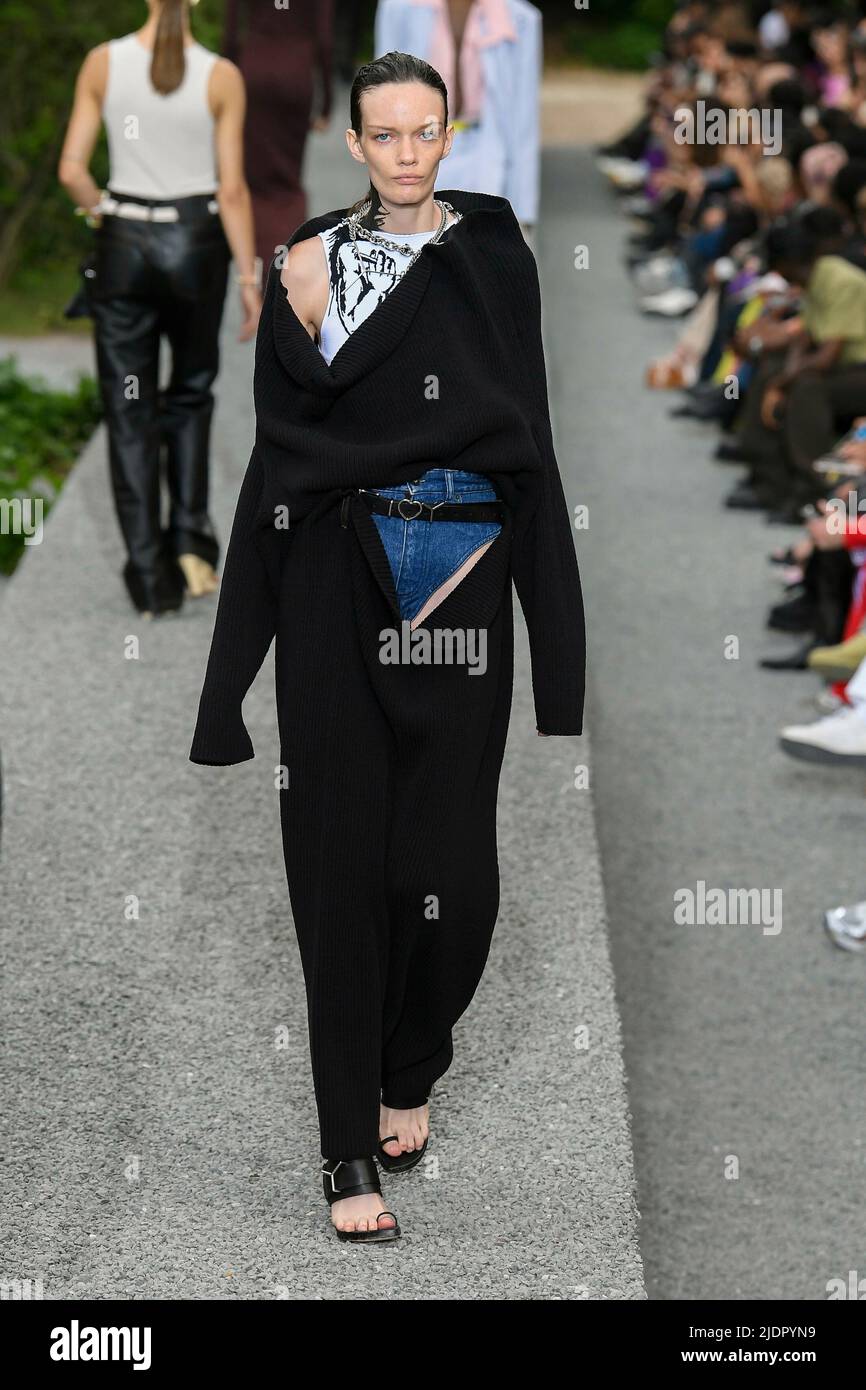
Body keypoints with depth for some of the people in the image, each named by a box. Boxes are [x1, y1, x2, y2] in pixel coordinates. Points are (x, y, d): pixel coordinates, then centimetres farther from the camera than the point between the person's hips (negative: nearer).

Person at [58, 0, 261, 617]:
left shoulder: (103, 63, -6)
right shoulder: (221, 77, -10)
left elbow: (72, 170, -5)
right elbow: (232, 190, -9)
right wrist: (249, 277, -1)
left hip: (125, 243, 0)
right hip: (197, 243, 0)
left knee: (130, 410, 7)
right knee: (191, 392, 22)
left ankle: (151, 578, 5)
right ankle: (190, 540, 10)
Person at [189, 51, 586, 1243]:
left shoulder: (496, 259, 7)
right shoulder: (308, 264, 5)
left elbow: (522, 429, 2)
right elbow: (290, 431, -2)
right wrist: (305, 323, -14)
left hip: (463, 584, 1)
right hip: (339, 579, 0)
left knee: (452, 858, -3)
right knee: (343, 855, -2)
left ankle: (411, 1074, 26)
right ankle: (350, 1145, 5)